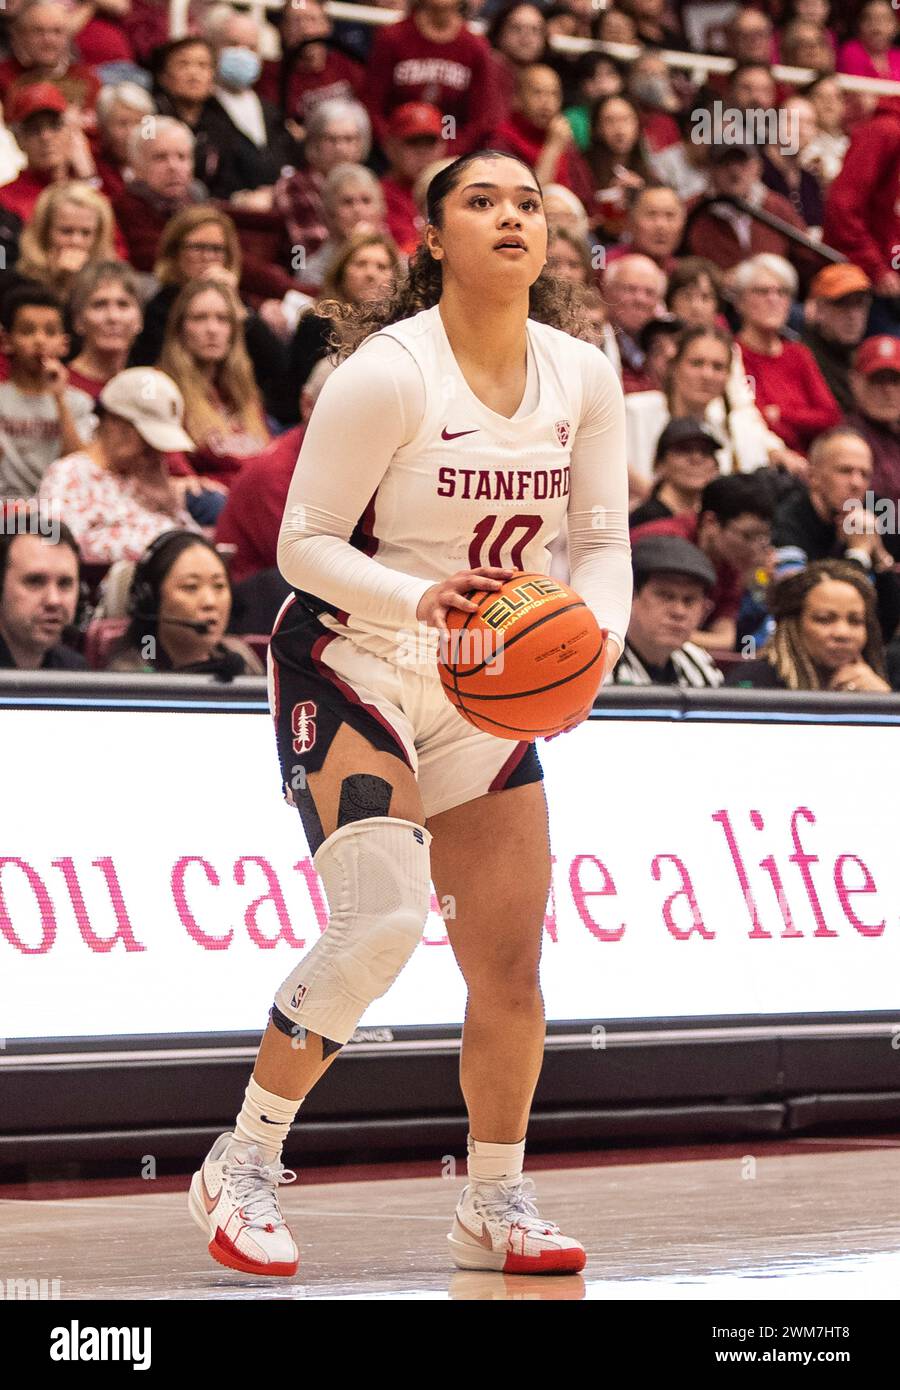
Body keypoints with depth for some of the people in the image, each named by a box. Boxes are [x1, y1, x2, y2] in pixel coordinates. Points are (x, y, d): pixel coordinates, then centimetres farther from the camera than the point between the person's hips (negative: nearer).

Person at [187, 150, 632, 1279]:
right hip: (348, 666, -6)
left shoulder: (584, 378, -3)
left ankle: (495, 1206, 21)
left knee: (510, 954, 4)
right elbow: (305, 544, -16)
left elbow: (602, 541, 2)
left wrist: (598, 631, -19)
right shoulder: (387, 372, -19)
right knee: (382, 918, -23)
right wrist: (418, 598, -33)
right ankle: (241, 1166, -8)